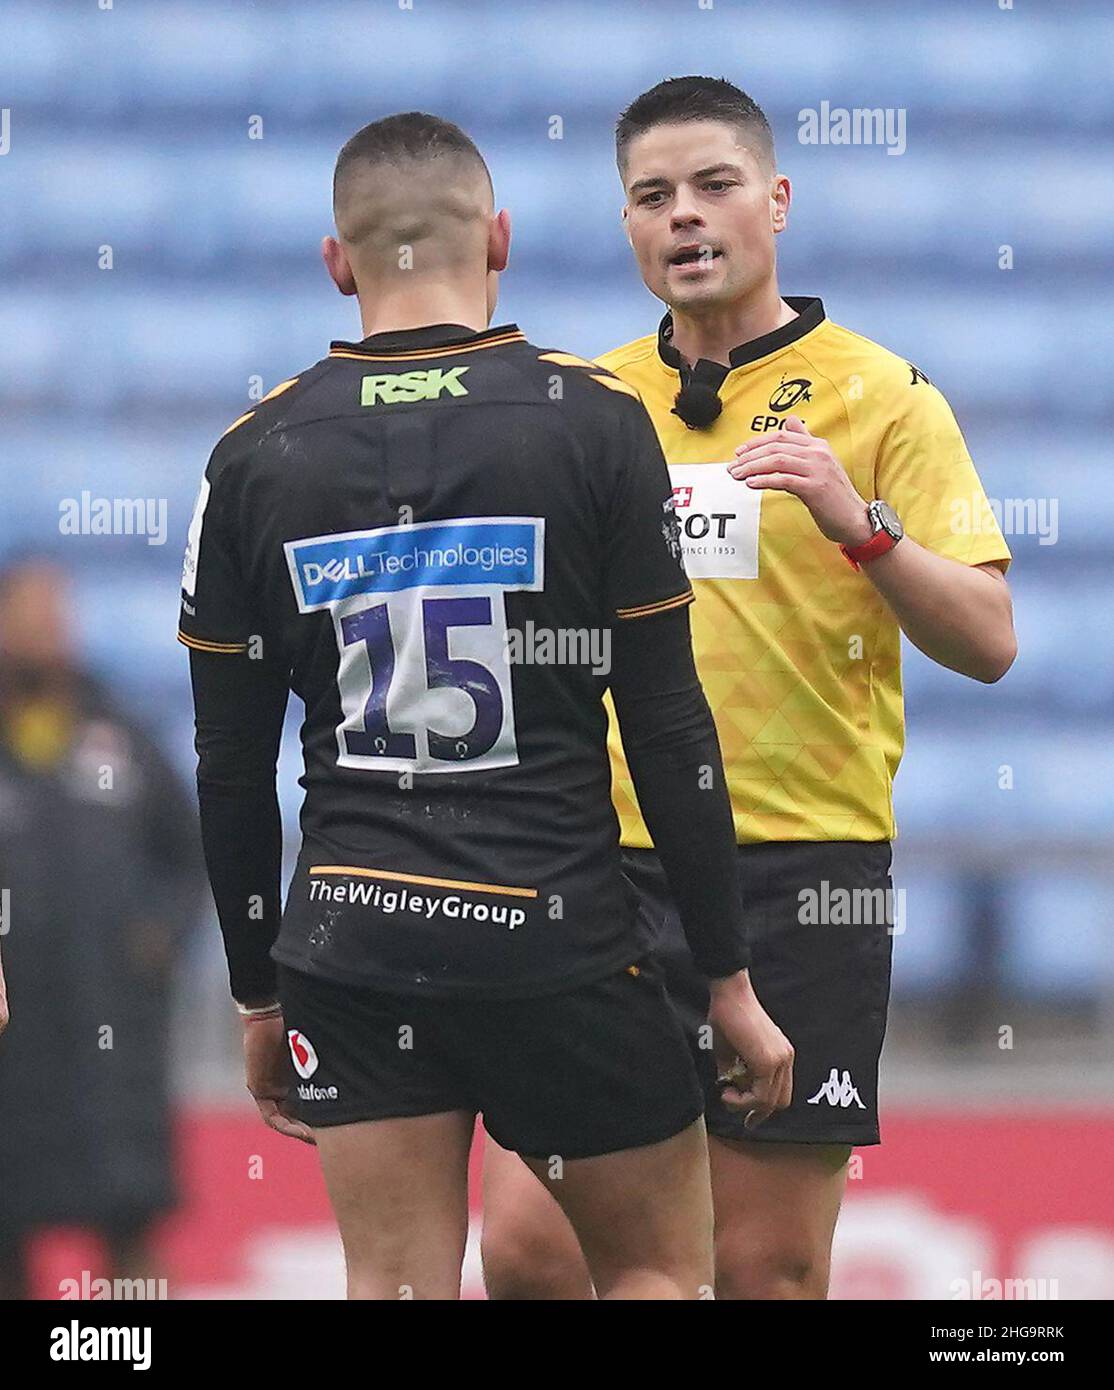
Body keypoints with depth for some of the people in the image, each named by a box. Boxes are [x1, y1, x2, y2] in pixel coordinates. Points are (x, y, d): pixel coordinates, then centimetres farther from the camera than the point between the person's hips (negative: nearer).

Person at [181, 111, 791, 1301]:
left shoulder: (255, 457, 3)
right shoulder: (592, 423, -5)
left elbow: (230, 770, 7)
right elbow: (669, 732, -5)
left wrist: (259, 998, 18)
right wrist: (730, 981, 2)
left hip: (352, 942, 2)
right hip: (557, 938, -2)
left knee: (394, 1287, 5)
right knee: (663, 1268, 13)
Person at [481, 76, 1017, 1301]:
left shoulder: (881, 397, 0)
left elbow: (986, 642, -7)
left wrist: (862, 528, -23)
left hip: (802, 875, -3)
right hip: (604, 866, 3)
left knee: (769, 1271, -1)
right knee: (527, 1246, -5)